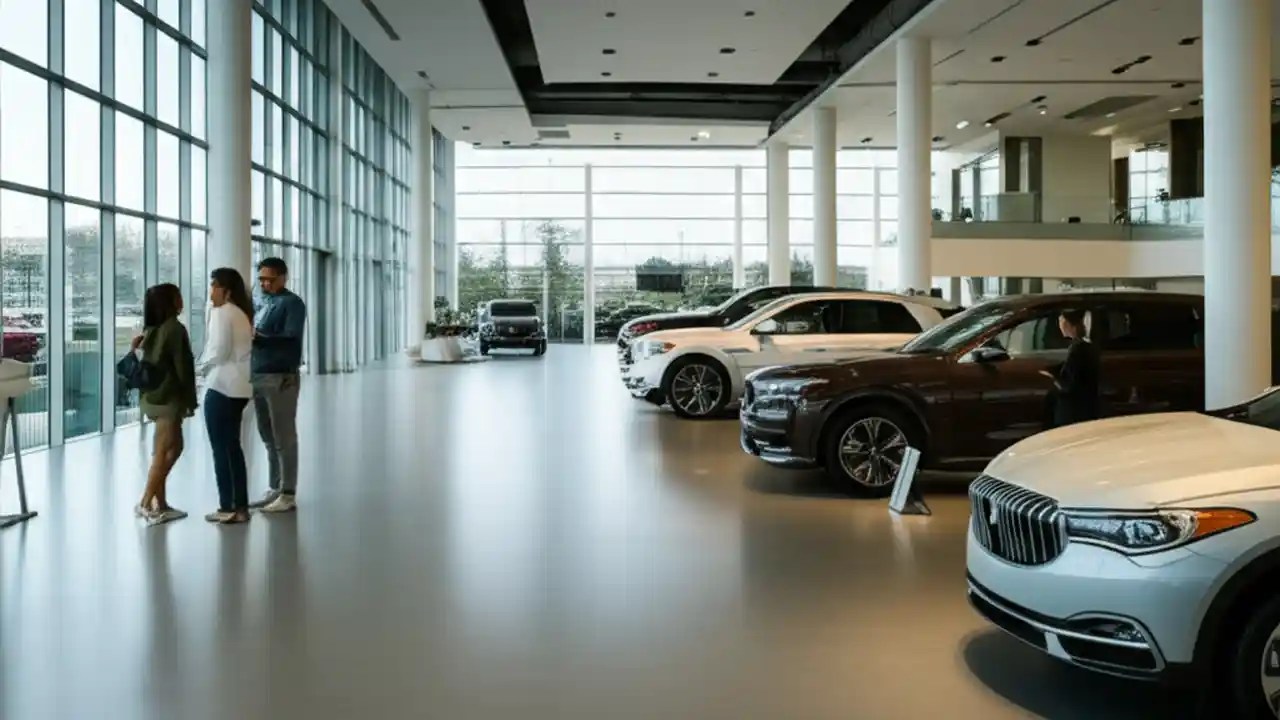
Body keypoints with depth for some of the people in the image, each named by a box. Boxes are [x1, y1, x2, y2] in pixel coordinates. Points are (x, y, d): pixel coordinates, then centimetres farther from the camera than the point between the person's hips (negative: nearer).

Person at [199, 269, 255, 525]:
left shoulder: (221, 313, -12)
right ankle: (240, 506, 17)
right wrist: (208, 364, 9)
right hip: (239, 386, 9)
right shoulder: (242, 313, 15)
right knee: (233, 447, 14)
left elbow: (218, 350, -18)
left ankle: (228, 508, 5)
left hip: (222, 386, -9)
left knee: (221, 448, 0)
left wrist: (200, 366, -1)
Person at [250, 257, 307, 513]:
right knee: (268, 437, 13)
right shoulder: (263, 302, 17)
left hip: (281, 377, -8)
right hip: (259, 376, 8)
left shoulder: (292, 303, -6)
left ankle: (288, 494, 1)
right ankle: (275, 488, 22)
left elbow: (291, 340, -17)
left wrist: (258, 337, -24)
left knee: (283, 437, -4)